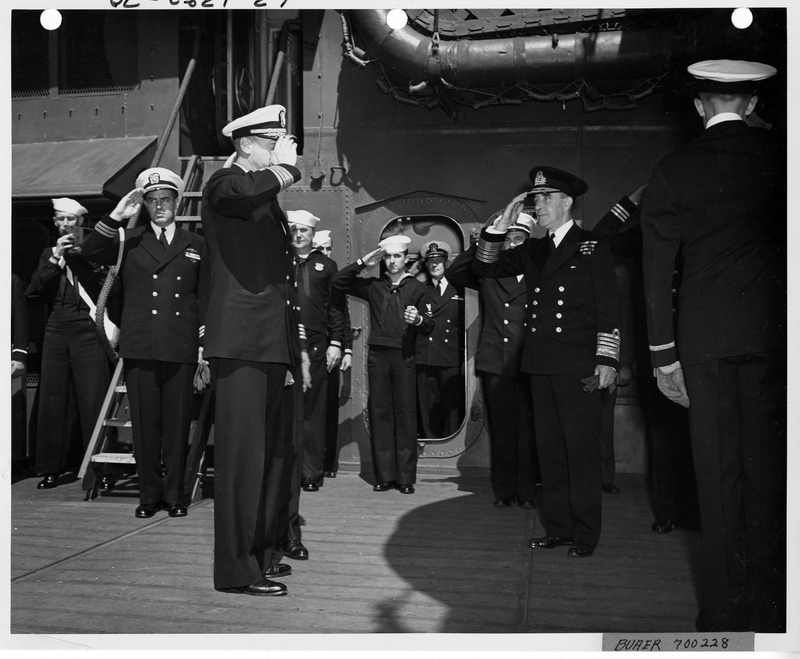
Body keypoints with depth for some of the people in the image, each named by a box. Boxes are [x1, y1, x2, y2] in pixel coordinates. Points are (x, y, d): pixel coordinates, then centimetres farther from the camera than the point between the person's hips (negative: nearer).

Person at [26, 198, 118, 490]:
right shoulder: (48, 255, 17)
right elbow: (32, 292, 3)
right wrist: (55, 258, -4)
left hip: (88, 333, -4)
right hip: (56, 333, 4)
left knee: (93, 402, -5)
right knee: (51, 402, 4)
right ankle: (50, 468, 13)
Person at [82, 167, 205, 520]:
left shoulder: (197, 245, 13)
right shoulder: (129, 240, 12)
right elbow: (91, 252, -5)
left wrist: (205, 344, 6)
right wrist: (117, 216, -11)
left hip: (181, 350, 0)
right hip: (139, 348, 0)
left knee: (178, 424, 3)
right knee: (144, 425, 4)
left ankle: (174, 494, 15)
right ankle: (149, 495, 16)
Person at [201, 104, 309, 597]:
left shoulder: (270, 201, 24)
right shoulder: (224, 184, -2)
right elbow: (248, 192, -31)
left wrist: (298, 350, 23)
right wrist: (286, 166, -10)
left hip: (275, 346, 9)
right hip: (241, 344, -9)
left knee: (273, 453, 13)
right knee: (242, 455, -6)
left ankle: (263, 550, 26)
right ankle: (237, 569, 3)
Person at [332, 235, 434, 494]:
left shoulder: (417, 288, 9)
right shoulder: (373, 285, 14)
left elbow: (430, 326, 5)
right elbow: (338, 282, 10)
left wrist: (418, 319, -17)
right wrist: (363, 262, 4)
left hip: (404, 356, -2)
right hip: (377, 356, 2)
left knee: (405, 413, -4)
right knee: (379, 412, 1)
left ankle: (406, 477, 2)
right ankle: (384, 475, 8)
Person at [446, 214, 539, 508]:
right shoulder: (488, 274, 12)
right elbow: (453, 273, 5)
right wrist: (481, 243, -1)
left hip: (529, 363, -1)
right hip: (496, 362, 2)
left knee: (527, 429, 0)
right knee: (500, 429, 6)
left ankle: (527, 491, 12)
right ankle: (504, 491, 15)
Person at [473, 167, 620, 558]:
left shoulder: (591, 247, 1)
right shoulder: (532, 251, 17)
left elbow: (608, 308, -3)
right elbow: (483, 268, 15)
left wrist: (606, 358, -11)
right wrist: (502, 226, 4)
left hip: (577, 367, -5)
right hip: (540, 365, 6)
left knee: (581, 449, -2)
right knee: (549, 449, 9)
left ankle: (585, 534, 8)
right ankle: (557, 528, 18)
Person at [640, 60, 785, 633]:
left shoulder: (673, 172, 1)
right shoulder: (780, 155, 3)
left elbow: (657, 271, 0)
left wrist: (664, 354, 4)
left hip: (706, 336, 0)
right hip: (774, 329, 1)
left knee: (720, 474, 7)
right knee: (769, 468, 8)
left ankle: (724, 614, 16)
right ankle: (768, 614, 16)